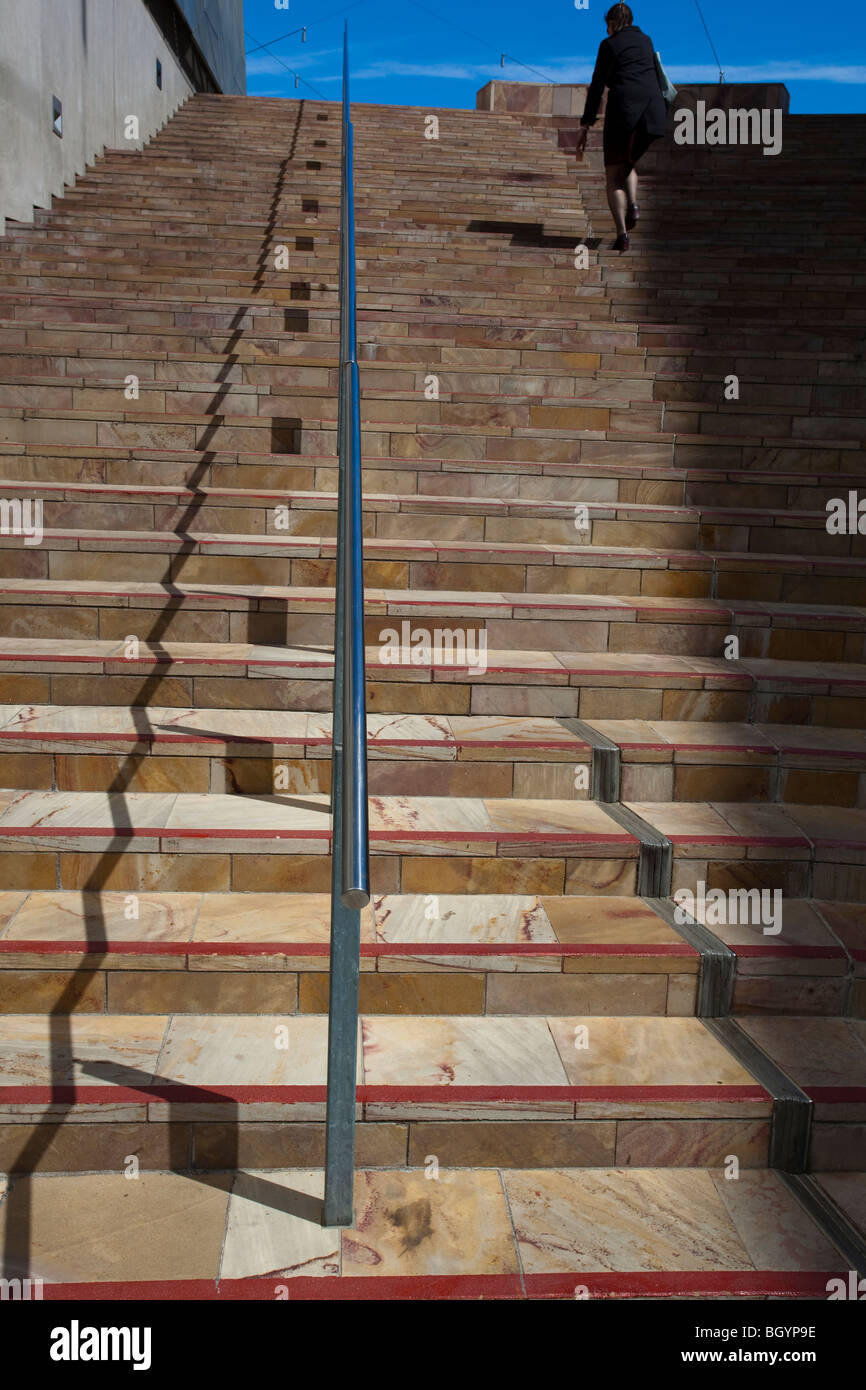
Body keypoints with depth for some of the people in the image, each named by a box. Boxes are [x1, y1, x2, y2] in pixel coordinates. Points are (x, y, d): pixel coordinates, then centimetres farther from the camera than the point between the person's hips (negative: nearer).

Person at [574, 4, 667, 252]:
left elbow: (597, 86, 1)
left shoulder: (609, 44, 8)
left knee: (614, 175, 4)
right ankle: (632, 204, -3)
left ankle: (622, 233, -14)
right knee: (628, 163, 27)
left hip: (624, 108, -4)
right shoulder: (646, 40, 22)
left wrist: (585, 125, 1)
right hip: (654, 110, 4)